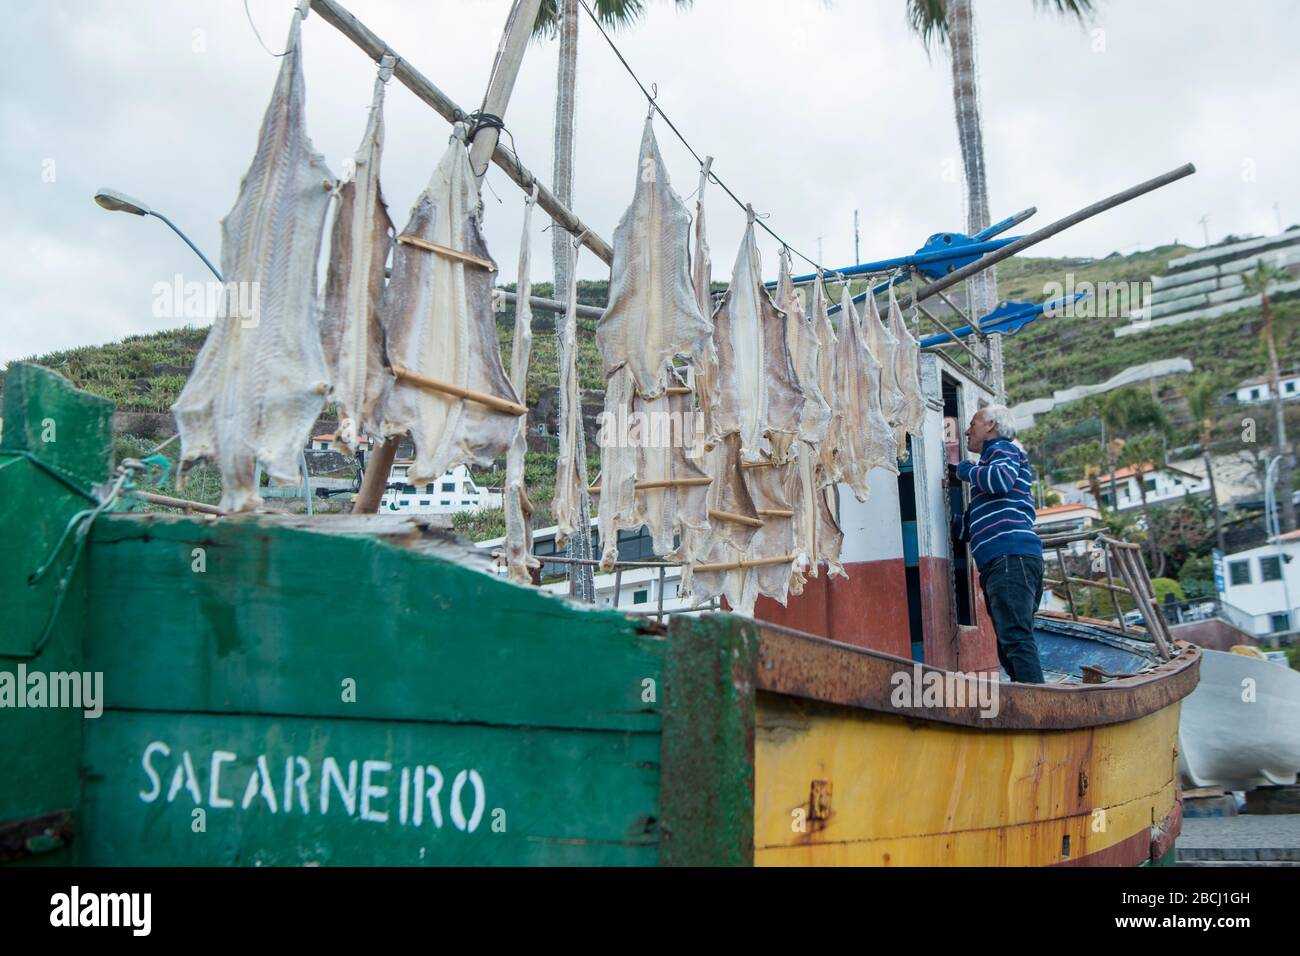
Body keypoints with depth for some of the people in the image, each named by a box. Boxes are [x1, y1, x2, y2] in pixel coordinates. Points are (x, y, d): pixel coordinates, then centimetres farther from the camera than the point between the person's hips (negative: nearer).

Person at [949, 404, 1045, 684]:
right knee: (1012, 642, 6)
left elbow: (1001, 480, -18)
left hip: (1010, 556, -10)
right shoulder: (993, 458, 36)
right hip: (1004, 561, 10)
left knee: (1016, 638, -19)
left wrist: (963, 469, -1)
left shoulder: (1003, 448, 8)